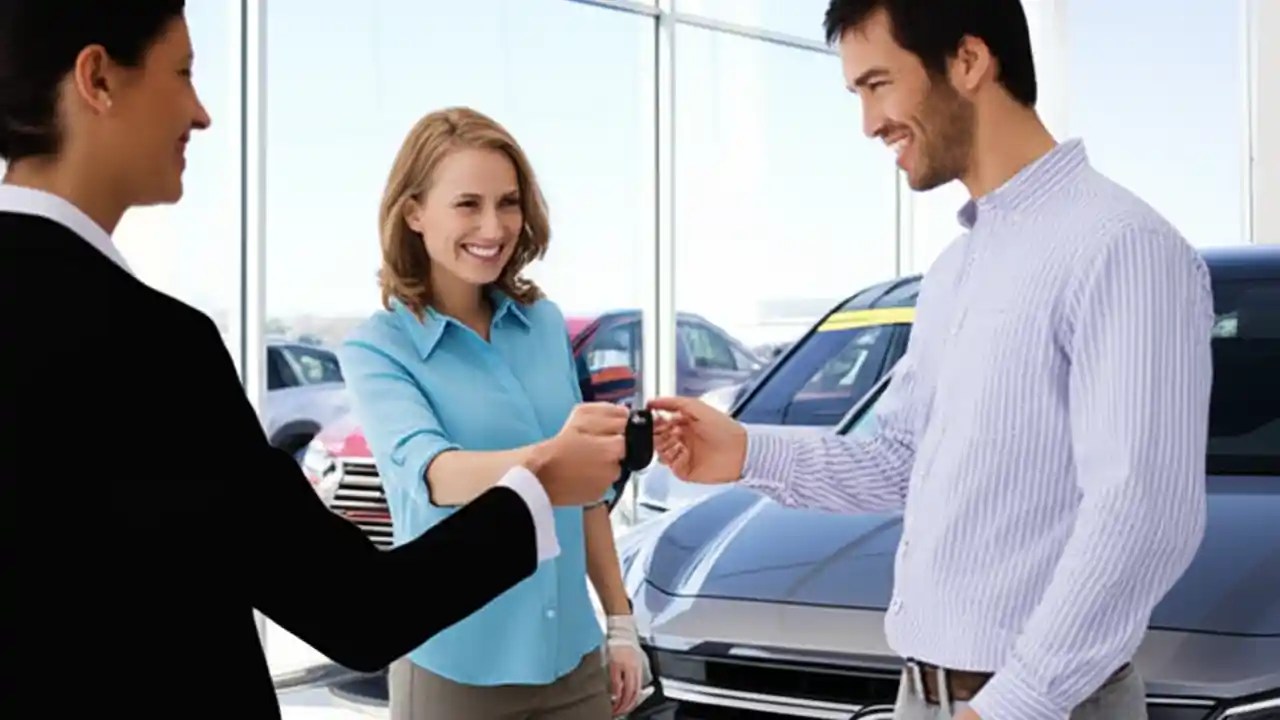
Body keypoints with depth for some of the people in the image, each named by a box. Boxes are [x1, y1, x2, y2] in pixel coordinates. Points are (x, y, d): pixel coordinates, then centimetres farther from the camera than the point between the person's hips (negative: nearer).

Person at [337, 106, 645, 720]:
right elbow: (431, 474, -27)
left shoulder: (545, 323, 3)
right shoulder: (378, 347, -10)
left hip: (572, 657, 4)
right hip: (456, 670, -4)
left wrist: (618, 620, 9)